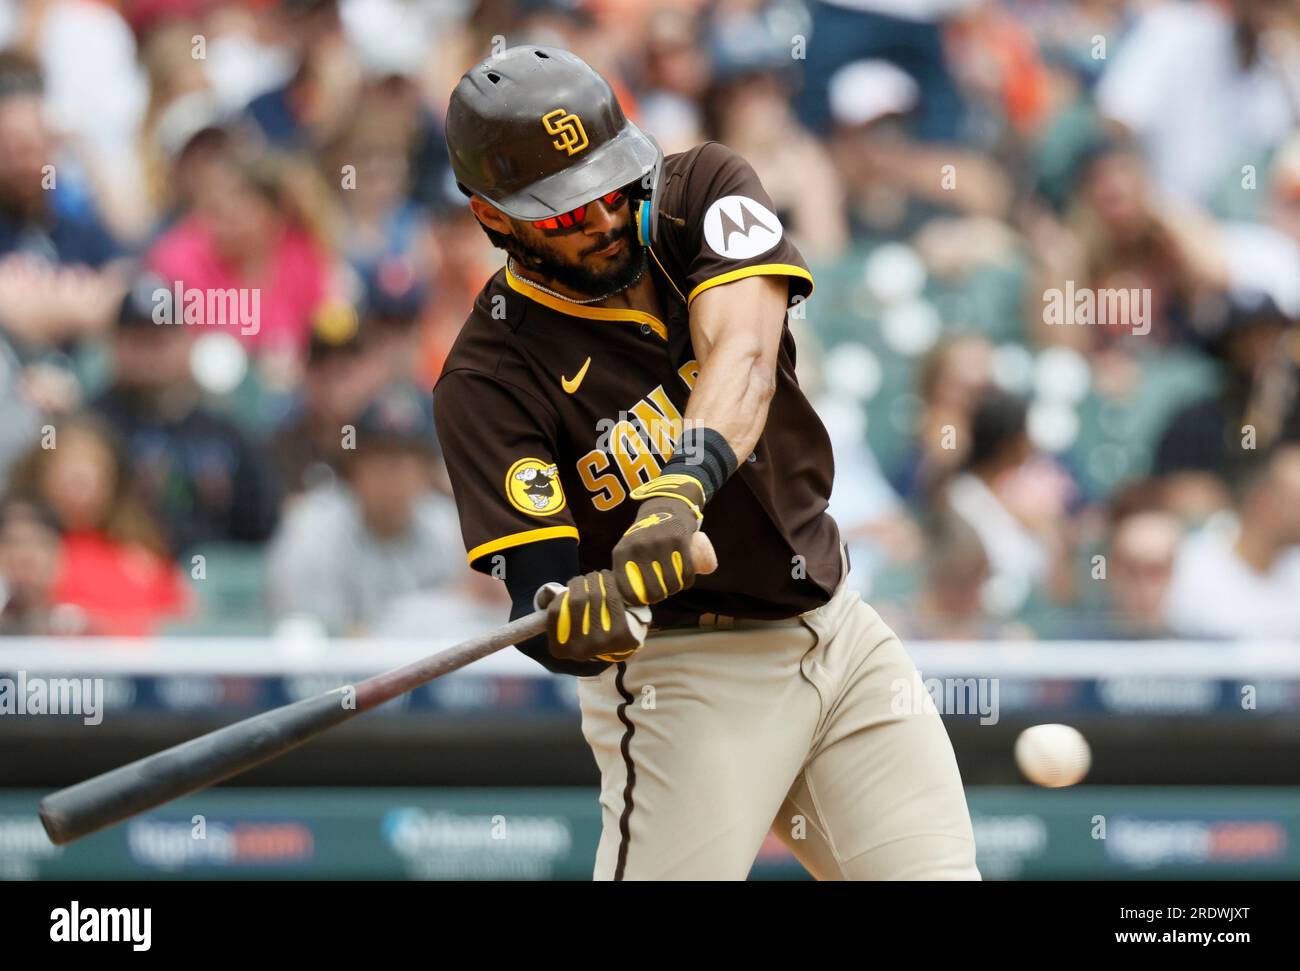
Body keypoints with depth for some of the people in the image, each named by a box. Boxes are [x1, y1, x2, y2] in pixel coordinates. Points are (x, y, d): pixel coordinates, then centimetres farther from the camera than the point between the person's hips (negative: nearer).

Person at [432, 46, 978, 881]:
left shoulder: (702, 189, -2)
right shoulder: (489, 377, -13)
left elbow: (746, 352, -22)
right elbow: (539, 601, -19)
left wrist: (681, 487, -41)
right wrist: (582, 621, -44)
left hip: (840, 628, 4)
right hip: (686, 676, -4)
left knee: (938, 871, -1)